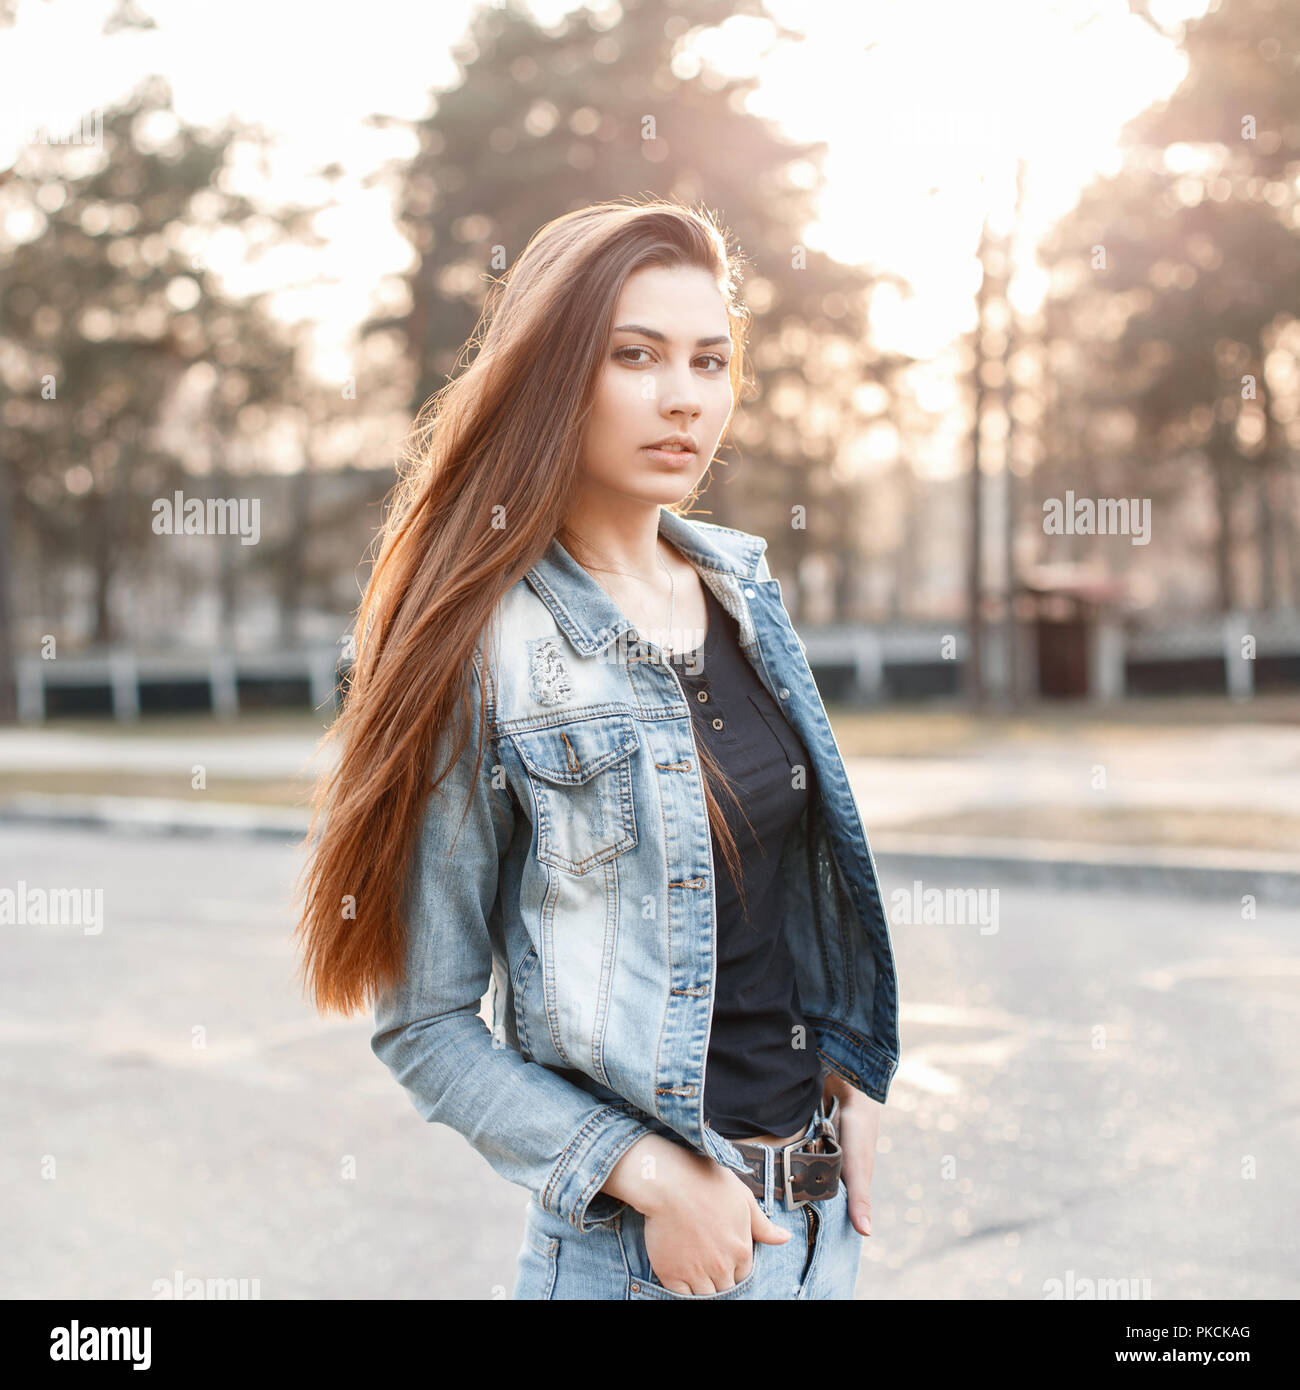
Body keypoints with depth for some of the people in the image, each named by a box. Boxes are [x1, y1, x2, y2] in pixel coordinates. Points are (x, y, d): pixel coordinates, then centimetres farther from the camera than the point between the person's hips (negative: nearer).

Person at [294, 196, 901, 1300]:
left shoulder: (744, 584, 2)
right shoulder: (490, 653, -16)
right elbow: (424, 1027, -13)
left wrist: (855, 1078, 4)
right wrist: (654, 1174, -18)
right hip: (642, 1242, -6)